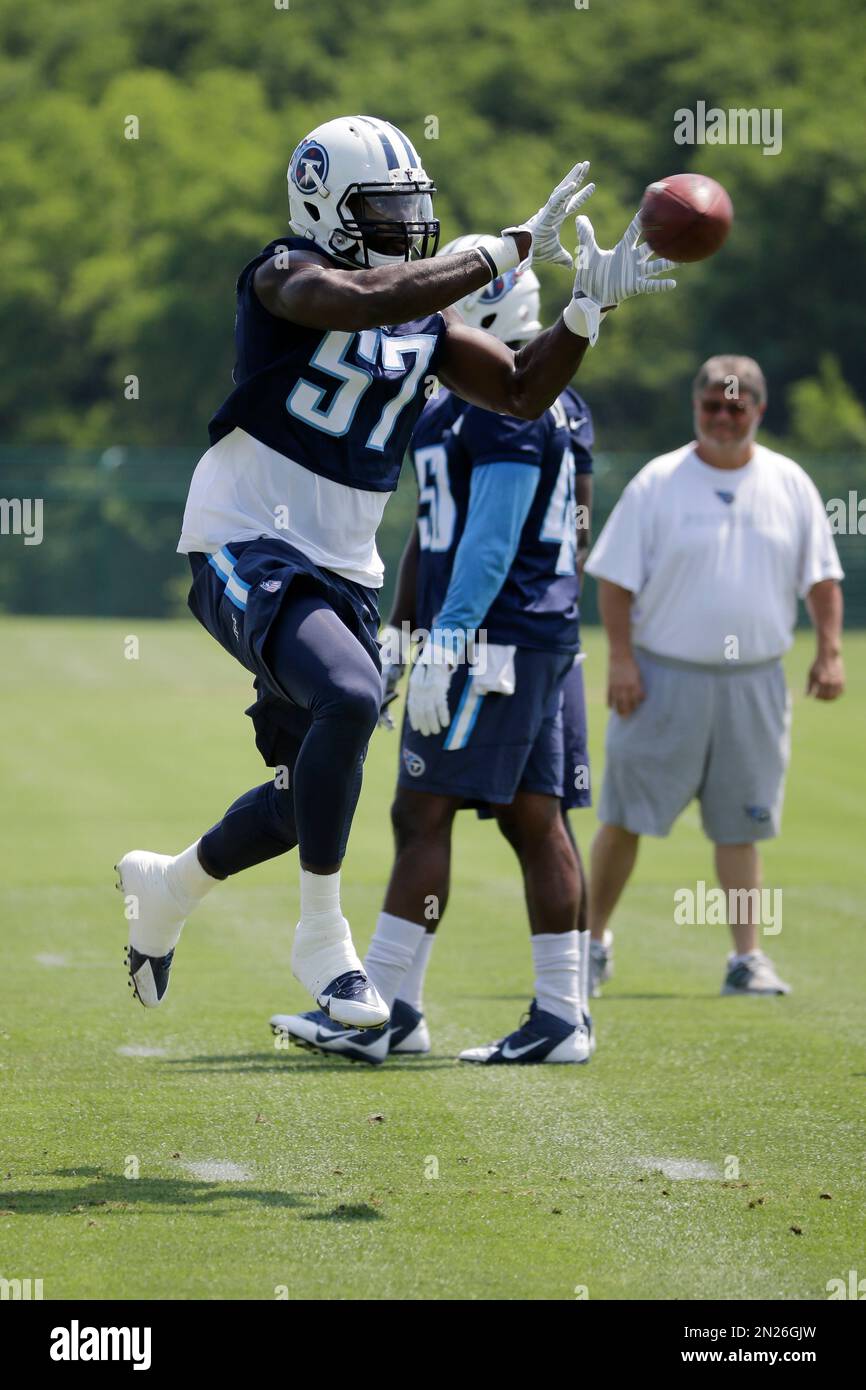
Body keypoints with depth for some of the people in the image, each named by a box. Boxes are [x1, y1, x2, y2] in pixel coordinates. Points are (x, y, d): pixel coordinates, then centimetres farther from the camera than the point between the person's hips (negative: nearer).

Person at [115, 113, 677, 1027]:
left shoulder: (426, 317, 12)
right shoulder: (286, 276, -10)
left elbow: (522, 391, 14)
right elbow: (371, 300, -30)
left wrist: (589, 304, 0)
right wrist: (514, 247, -28)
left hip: (341, 573, 8)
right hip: (246, 550, -8)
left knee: (310, 797, 10)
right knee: (348, 699, -32)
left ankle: (165, 886, 39)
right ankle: (322, 938, -19)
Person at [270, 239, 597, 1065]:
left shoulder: (510, 409, -14)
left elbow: (490, 545, -20)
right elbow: (432, 538, 21)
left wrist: (442, 647, -22)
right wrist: (398, 641, 22)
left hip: (493, 637, -10)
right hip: (543, 637, 10)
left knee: (423, 814, -8)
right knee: (532, 820, 7)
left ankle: (386, 1010, -6)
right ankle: (562, 1015, 8)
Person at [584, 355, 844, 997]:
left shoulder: (790, 484, 7)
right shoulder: (658, 483, -2)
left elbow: (821, 576, 12)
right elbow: (616, 576, -2)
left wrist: (830, 650, 0)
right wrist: (621, 658, -10)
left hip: (754, 682, 2)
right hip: (665, 678, -2)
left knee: (741, 823, 4)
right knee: (625, 816, 0)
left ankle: (747, 957, 7)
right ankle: (593, 940, 15)